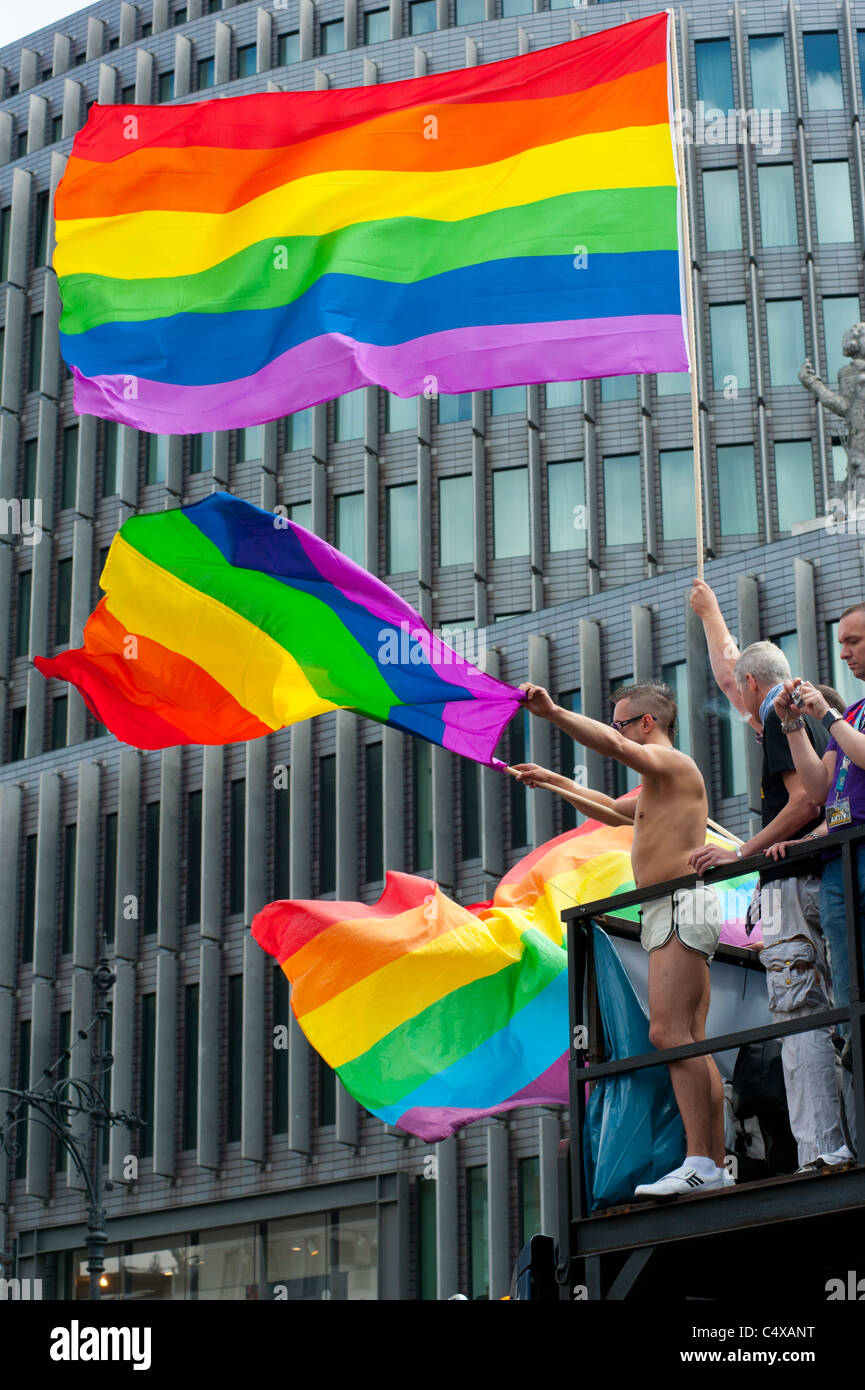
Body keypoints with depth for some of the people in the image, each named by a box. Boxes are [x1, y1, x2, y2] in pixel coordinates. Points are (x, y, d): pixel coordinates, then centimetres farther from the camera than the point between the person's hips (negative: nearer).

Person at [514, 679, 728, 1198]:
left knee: (669, 1031, -18)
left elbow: (613, 746, -24)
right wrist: (553, 781, 41)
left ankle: (699, 1163, -24)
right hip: (674, 914, 11)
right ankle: (716, 1167, 4)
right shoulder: (661, 781, 26)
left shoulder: (673, 762, -5)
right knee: (692, 1043, 6)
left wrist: (552, 712, -28)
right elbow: (613, 811, 42)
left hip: (680, 904, -11)